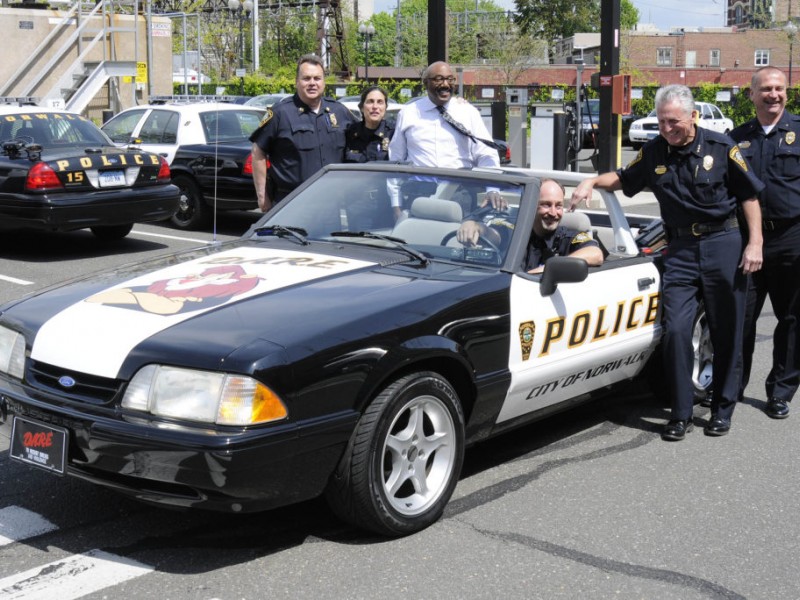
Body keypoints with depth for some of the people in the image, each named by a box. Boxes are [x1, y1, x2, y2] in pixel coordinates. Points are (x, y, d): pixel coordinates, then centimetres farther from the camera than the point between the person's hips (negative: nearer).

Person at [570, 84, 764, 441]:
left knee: (726, 334, 5)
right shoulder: (653, 153, 4)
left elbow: (749, 196, 1)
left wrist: (755, 244, -6)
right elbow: (623, 178, 19)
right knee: (676, 330, -7)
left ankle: (722, 410, 19)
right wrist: (592, 181, -1)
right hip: (681, 250, 2)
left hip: (723, 245, -2)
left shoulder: (721, 147, -4)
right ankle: (681, 414, 2)